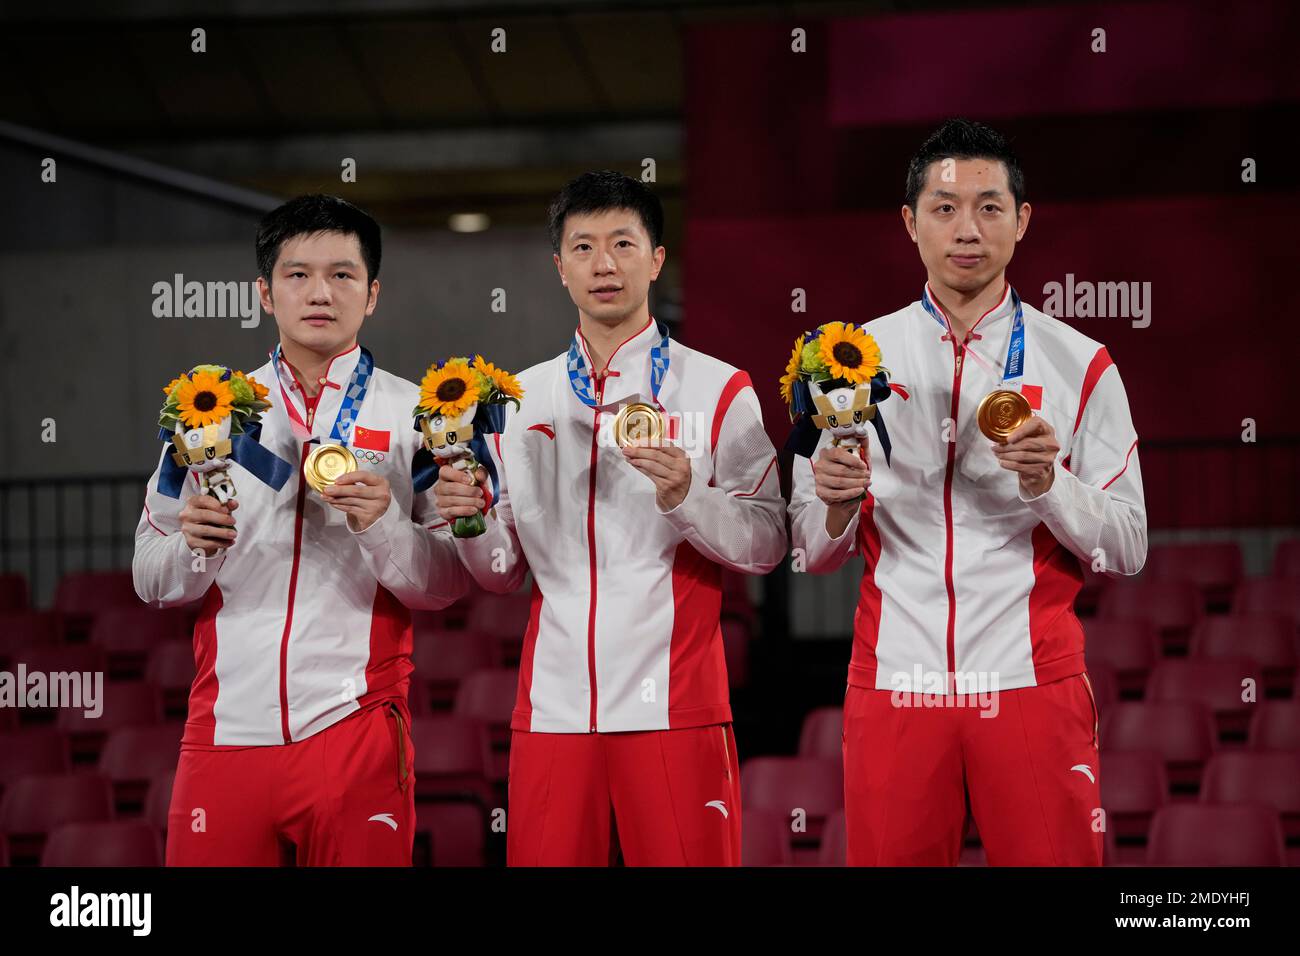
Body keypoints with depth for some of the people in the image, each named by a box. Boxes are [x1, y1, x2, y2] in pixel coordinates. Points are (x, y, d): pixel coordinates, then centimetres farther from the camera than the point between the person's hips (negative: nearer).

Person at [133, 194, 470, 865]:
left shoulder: (414, 414, 6)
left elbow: (449, 583, 1)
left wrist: (384, 526, -17)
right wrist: (195, 546, -11)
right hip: (226, 728, 2)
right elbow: (151, 582, 10)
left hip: (356, 729, -1)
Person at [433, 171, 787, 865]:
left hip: (674, 707, -3)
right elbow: (504, 572, 16)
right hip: (553, 707, 3)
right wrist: (471, 522, -4)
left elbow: (767, 546, -1)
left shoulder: (718, 390, 3)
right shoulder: (523, 398, 14)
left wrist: (685, 497, -17)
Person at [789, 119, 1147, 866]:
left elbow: (1127, 549, 2)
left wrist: (1047, 482, -16)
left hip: (1032, 685, -1)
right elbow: (815, 552, 9)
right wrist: (835, 504, -13)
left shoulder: (1080, 366, 3)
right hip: (894, 684, 1)